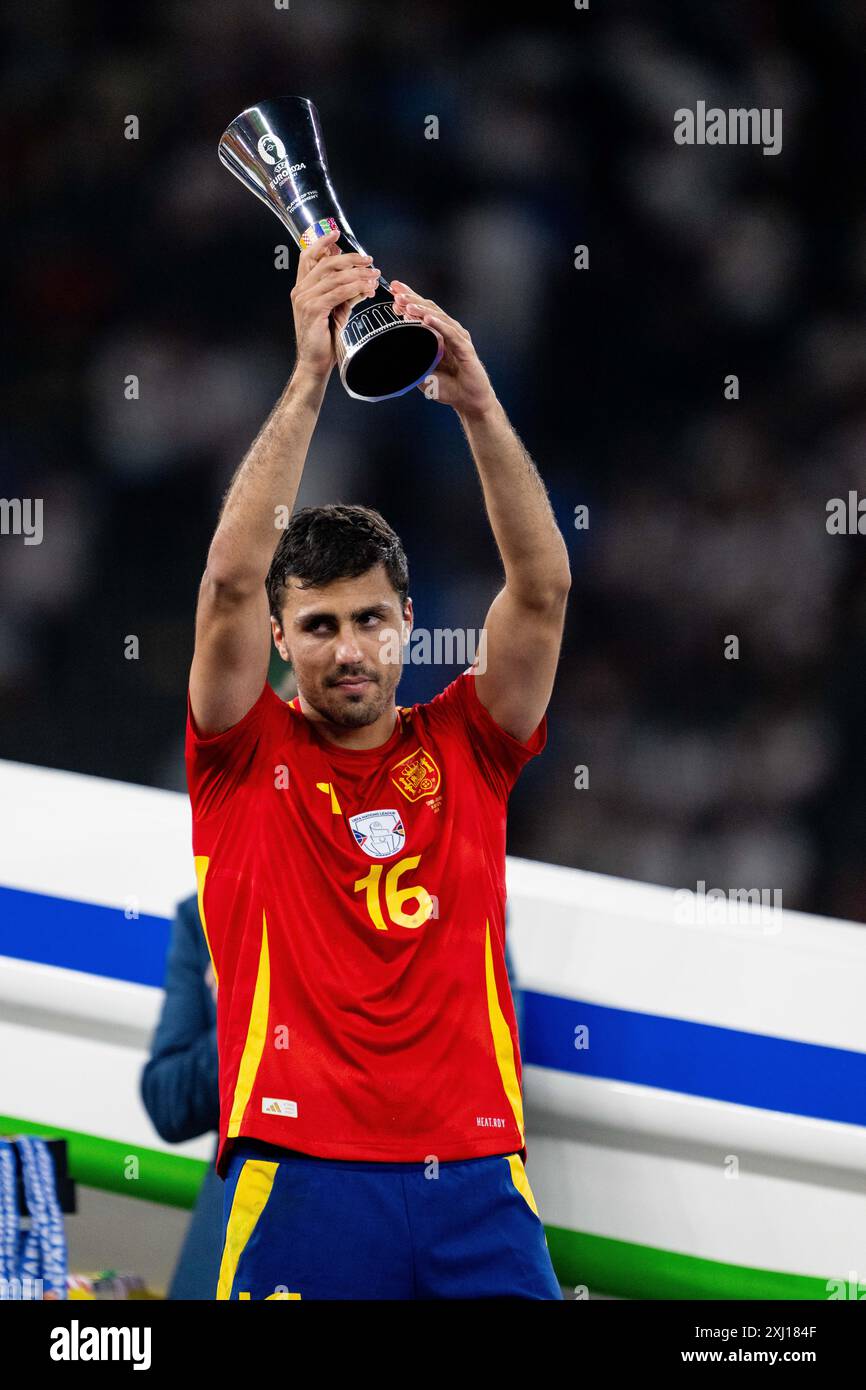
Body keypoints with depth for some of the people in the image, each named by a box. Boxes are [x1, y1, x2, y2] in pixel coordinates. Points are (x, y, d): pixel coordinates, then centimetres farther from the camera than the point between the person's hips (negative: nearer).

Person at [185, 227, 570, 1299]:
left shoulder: (463, 748, 13)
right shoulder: (248, 755, 8)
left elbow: (542, 587, 2)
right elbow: (231, 581, -5)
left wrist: (476, 401, -9)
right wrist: (309, 379, -11)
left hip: (477, 1180, 2)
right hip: (298, 1180, -2)